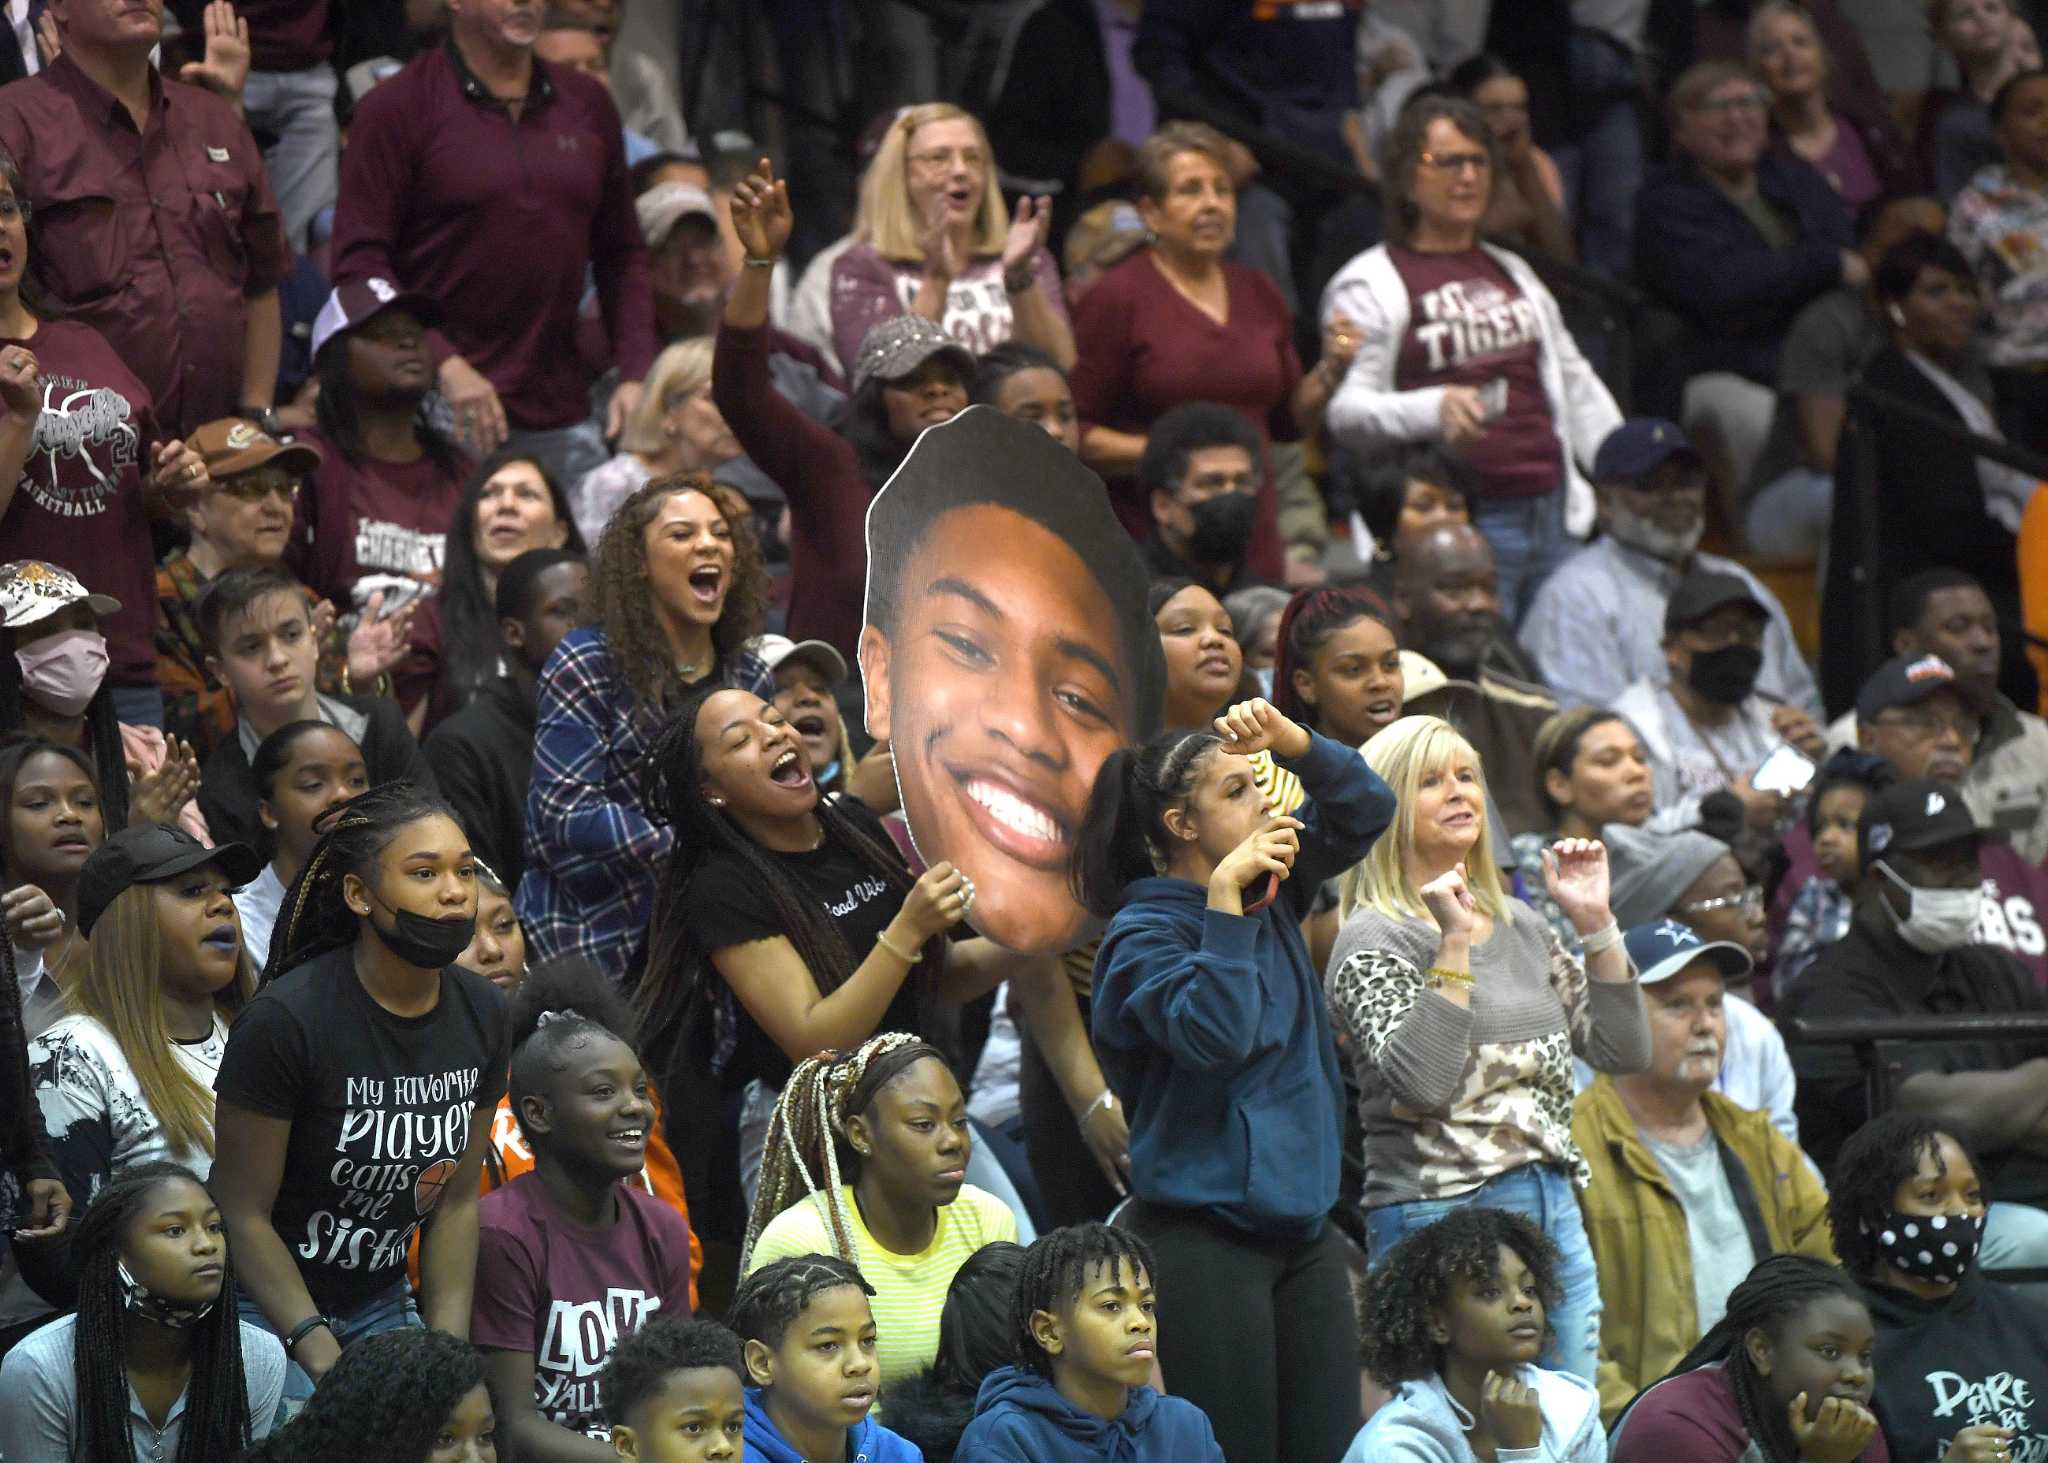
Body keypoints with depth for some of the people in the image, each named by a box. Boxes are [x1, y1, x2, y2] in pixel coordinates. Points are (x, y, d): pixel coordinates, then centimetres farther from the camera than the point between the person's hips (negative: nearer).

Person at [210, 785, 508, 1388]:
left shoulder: (479, 1013, -2)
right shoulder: (287, 1017, -20)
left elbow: (455, 1201, 6)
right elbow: (244, 1213, -16)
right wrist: (327, 1365, -19)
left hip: (381, 1302, 5)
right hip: (262, 1309, -5)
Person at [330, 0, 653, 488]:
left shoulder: (587, 104, 14)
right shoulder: (399, 107, 0)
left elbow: (621, 254, 18)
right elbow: (359, 260, -7)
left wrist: (636, 374, 4)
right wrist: (444, 365, -18)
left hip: (562, 416, 5)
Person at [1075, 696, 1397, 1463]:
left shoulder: (1270, 893, 11)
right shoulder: (1144, 934, -11)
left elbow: (1364, 810, 17)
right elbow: (1214, 1036, -26)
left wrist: (1292, 741, -1)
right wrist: (1226, 899, -25)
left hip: (1301, 1223, 8)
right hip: (1205, 1233, -8)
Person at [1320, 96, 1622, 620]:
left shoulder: (1512, 273, 22)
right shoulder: (1368, 285, 0)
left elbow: (1576, 384, 25)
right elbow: (1345, 409, -11)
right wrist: (1435, 409, -28)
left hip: (1550, 515, 6)